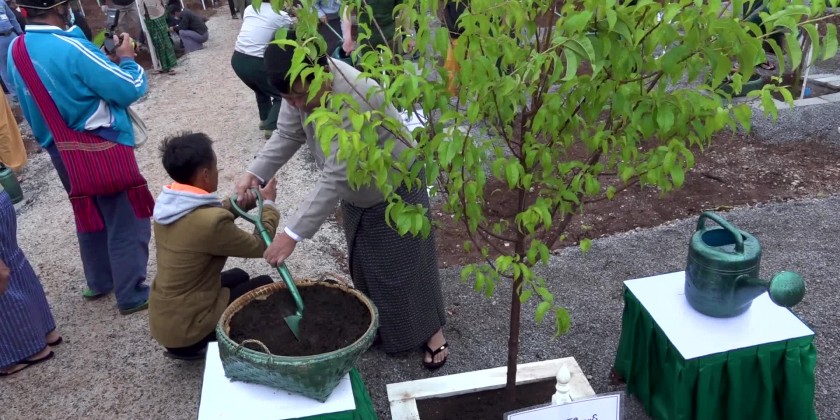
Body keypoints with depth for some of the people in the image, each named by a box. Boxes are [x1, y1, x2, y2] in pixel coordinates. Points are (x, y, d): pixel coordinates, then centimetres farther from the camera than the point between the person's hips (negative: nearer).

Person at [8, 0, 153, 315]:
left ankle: (99, 281, 37)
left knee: (90, 216, 23)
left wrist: (106, 61, 13)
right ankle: (132, 295, 14)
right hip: (102, 150, -8)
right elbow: (131, 89, -20)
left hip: (62, 151, 8)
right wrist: (126, 59, -1)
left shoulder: (16, 50, 3)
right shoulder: (71, 48, -24)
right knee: (126, 221, 5)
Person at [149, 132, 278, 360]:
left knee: (239, 276, 26)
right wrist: (268, 204, 0)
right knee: (264, 286, 10)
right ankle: (192, 345, 11)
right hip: (184, 327, -8)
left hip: (162, 317, 8)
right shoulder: (210, 221, -30)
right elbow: (259, 246, -13)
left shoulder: (167, 202, -4)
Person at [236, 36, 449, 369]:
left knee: (404, 267, 4)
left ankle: (432, 332, 25)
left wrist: (293, 233, -42)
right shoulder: (303, 85, -16)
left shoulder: (353, 97, -40)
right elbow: (287, 135, -4)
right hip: (357, 195, 7)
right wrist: (255, 173, -20)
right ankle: (381, 326, 38)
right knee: (364, 266, 17)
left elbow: (335, 178, -41)